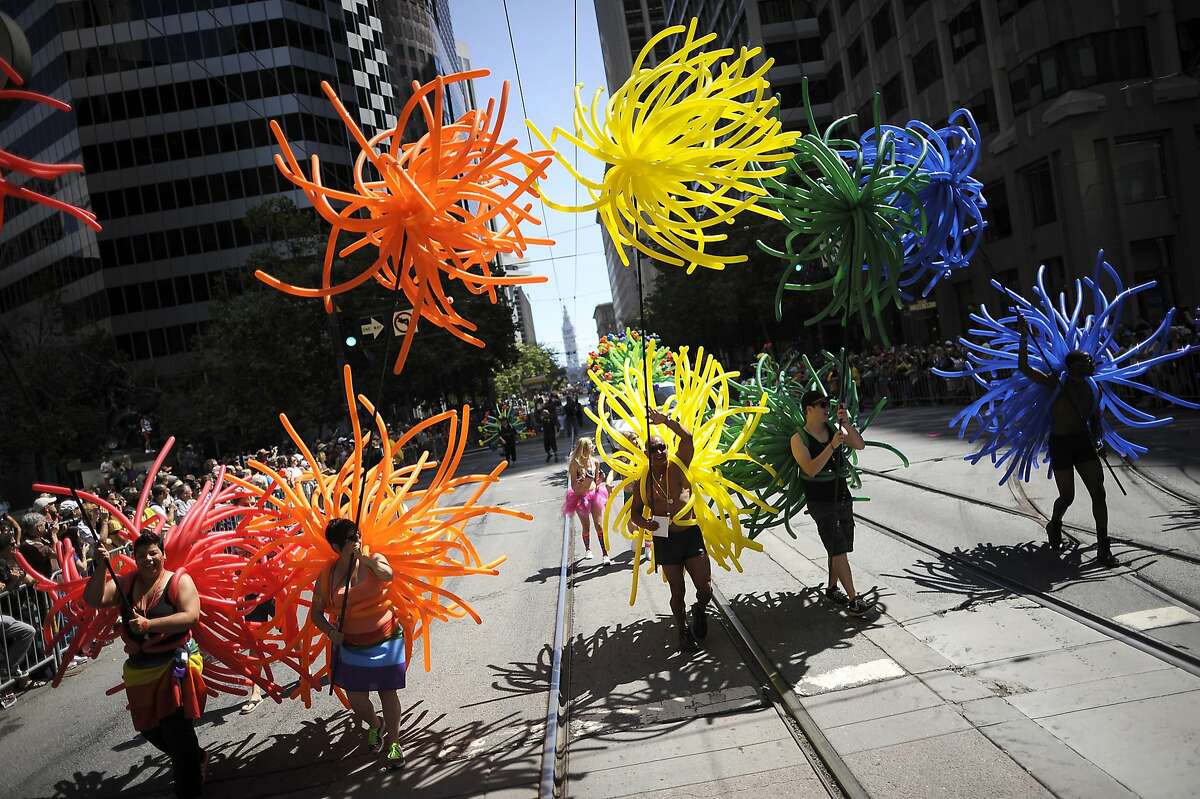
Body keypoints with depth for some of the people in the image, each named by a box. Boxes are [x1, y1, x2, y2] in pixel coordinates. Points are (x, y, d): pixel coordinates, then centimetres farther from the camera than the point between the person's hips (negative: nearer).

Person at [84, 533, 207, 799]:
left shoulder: (179, 581, -8)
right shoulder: (126, 583, 5)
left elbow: (191, 617, -21)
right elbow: (93, 600, -6)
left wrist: (150, 624, -28)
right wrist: (100, 568, -17)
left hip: (175, 664, -6)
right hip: (139, 669, 6)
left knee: (176, 726, -7)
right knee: (149, 728, 17)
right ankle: (196, 758, 43)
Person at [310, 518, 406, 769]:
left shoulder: (374, 560, -9)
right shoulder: (328, 576, -5)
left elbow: (388, 575, -31)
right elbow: (316, 612, 2)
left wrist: (364, 559, -42)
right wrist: (330, 631, -15)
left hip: (386, 641, -2)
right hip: (352, 646, 2)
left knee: (388, 693, 5)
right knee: (356, 700, 7)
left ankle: (393, 743, 25)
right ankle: (376, 725, 41)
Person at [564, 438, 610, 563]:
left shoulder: (595, 462, -2)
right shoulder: (575, 464, -12)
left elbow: (596, 481, 9)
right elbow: (573, 486, -9)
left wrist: (601, 479, -11)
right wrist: (579, 480, -29)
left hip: (594, 495, 2)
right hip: (580, 497, -2)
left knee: (599, 526, -3)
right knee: (586, 527, 9)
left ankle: (605, 554, 1)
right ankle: (588, 550, 33)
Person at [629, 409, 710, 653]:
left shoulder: (678, 467, -1)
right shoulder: (644, 481, 2)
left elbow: (687, 437, -15)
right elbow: (635, 513, 7)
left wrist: (665, 420, -22)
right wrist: (644, 523, -15)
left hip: (691, 534, 0)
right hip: (665, 540, 1)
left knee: (705, 588, -3)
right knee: (678, 592, 10)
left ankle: (700, 611, 30)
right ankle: (683, 631, 30)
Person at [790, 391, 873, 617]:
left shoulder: (832, 429, 5)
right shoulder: (799, 439, -12)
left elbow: (860, 445, -1)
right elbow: (811, 469, -23)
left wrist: (847, 424, -13)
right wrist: (832, 446, -30)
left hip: (843, 497, 6)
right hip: (821, 503, -6)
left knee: (838, 549, 13)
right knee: (839, 550, -9)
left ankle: (832, 588, 30)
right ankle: (853, 599, -7)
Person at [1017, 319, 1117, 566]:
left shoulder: (1090, 388, 5)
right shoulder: (1056, 385, -9)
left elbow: (1095, 420, 15)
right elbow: (1023, 368, -17)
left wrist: (1095, 440, -3)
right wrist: (1024, 337, -21)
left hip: (1084, 442, 4)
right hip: (1060, 444, -4)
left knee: (1099, 493, -5)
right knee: (1067, 497, 2)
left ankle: (1103, 549, 0)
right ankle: (1054, 525, 37)